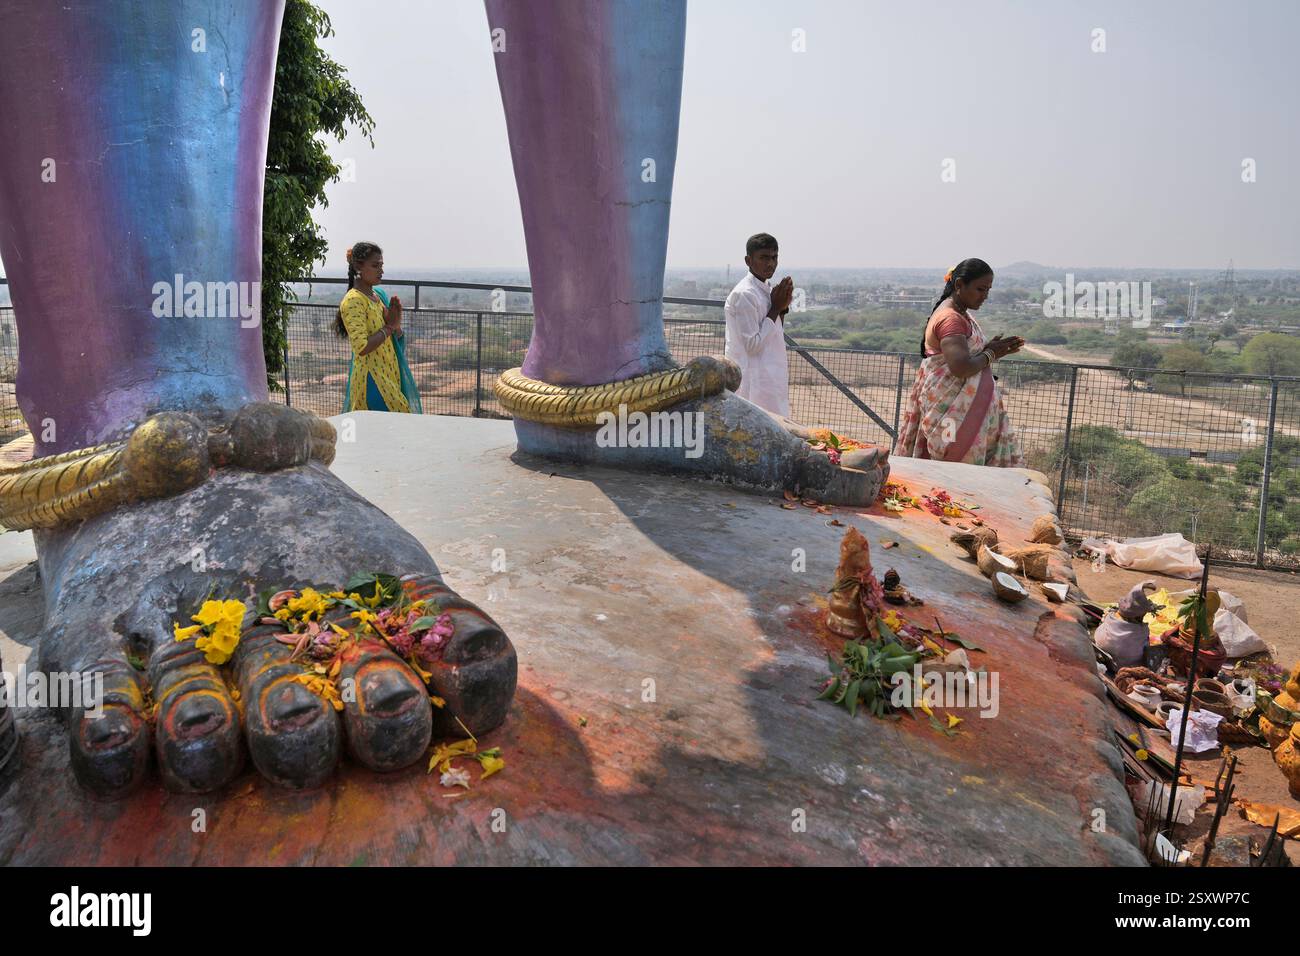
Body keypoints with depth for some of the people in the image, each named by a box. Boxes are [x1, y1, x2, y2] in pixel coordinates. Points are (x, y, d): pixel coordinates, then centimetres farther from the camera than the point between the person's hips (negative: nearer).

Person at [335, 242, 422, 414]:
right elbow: (362, 347, -23)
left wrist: (396, 322, -5)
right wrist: (389, 327, -15)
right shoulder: (353, 301, -14)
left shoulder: (379, 295, 11)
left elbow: (397, 339, 15)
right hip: (370, 378, -8)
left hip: (389, 374, 8)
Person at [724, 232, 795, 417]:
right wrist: (775, 308, -15)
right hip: (754, 384, -9)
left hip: (771, 380, 9)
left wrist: (783, 308, 1)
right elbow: (753, 345, -19)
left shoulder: (767, 290, 11)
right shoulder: (744, 294, -16)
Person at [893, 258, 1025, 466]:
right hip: (951, 408, -10)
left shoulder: (961, 314, 14)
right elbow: (960, 367, -29)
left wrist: (995, 349, 5)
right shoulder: (950, 318, -18)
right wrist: (990, 354, -13)